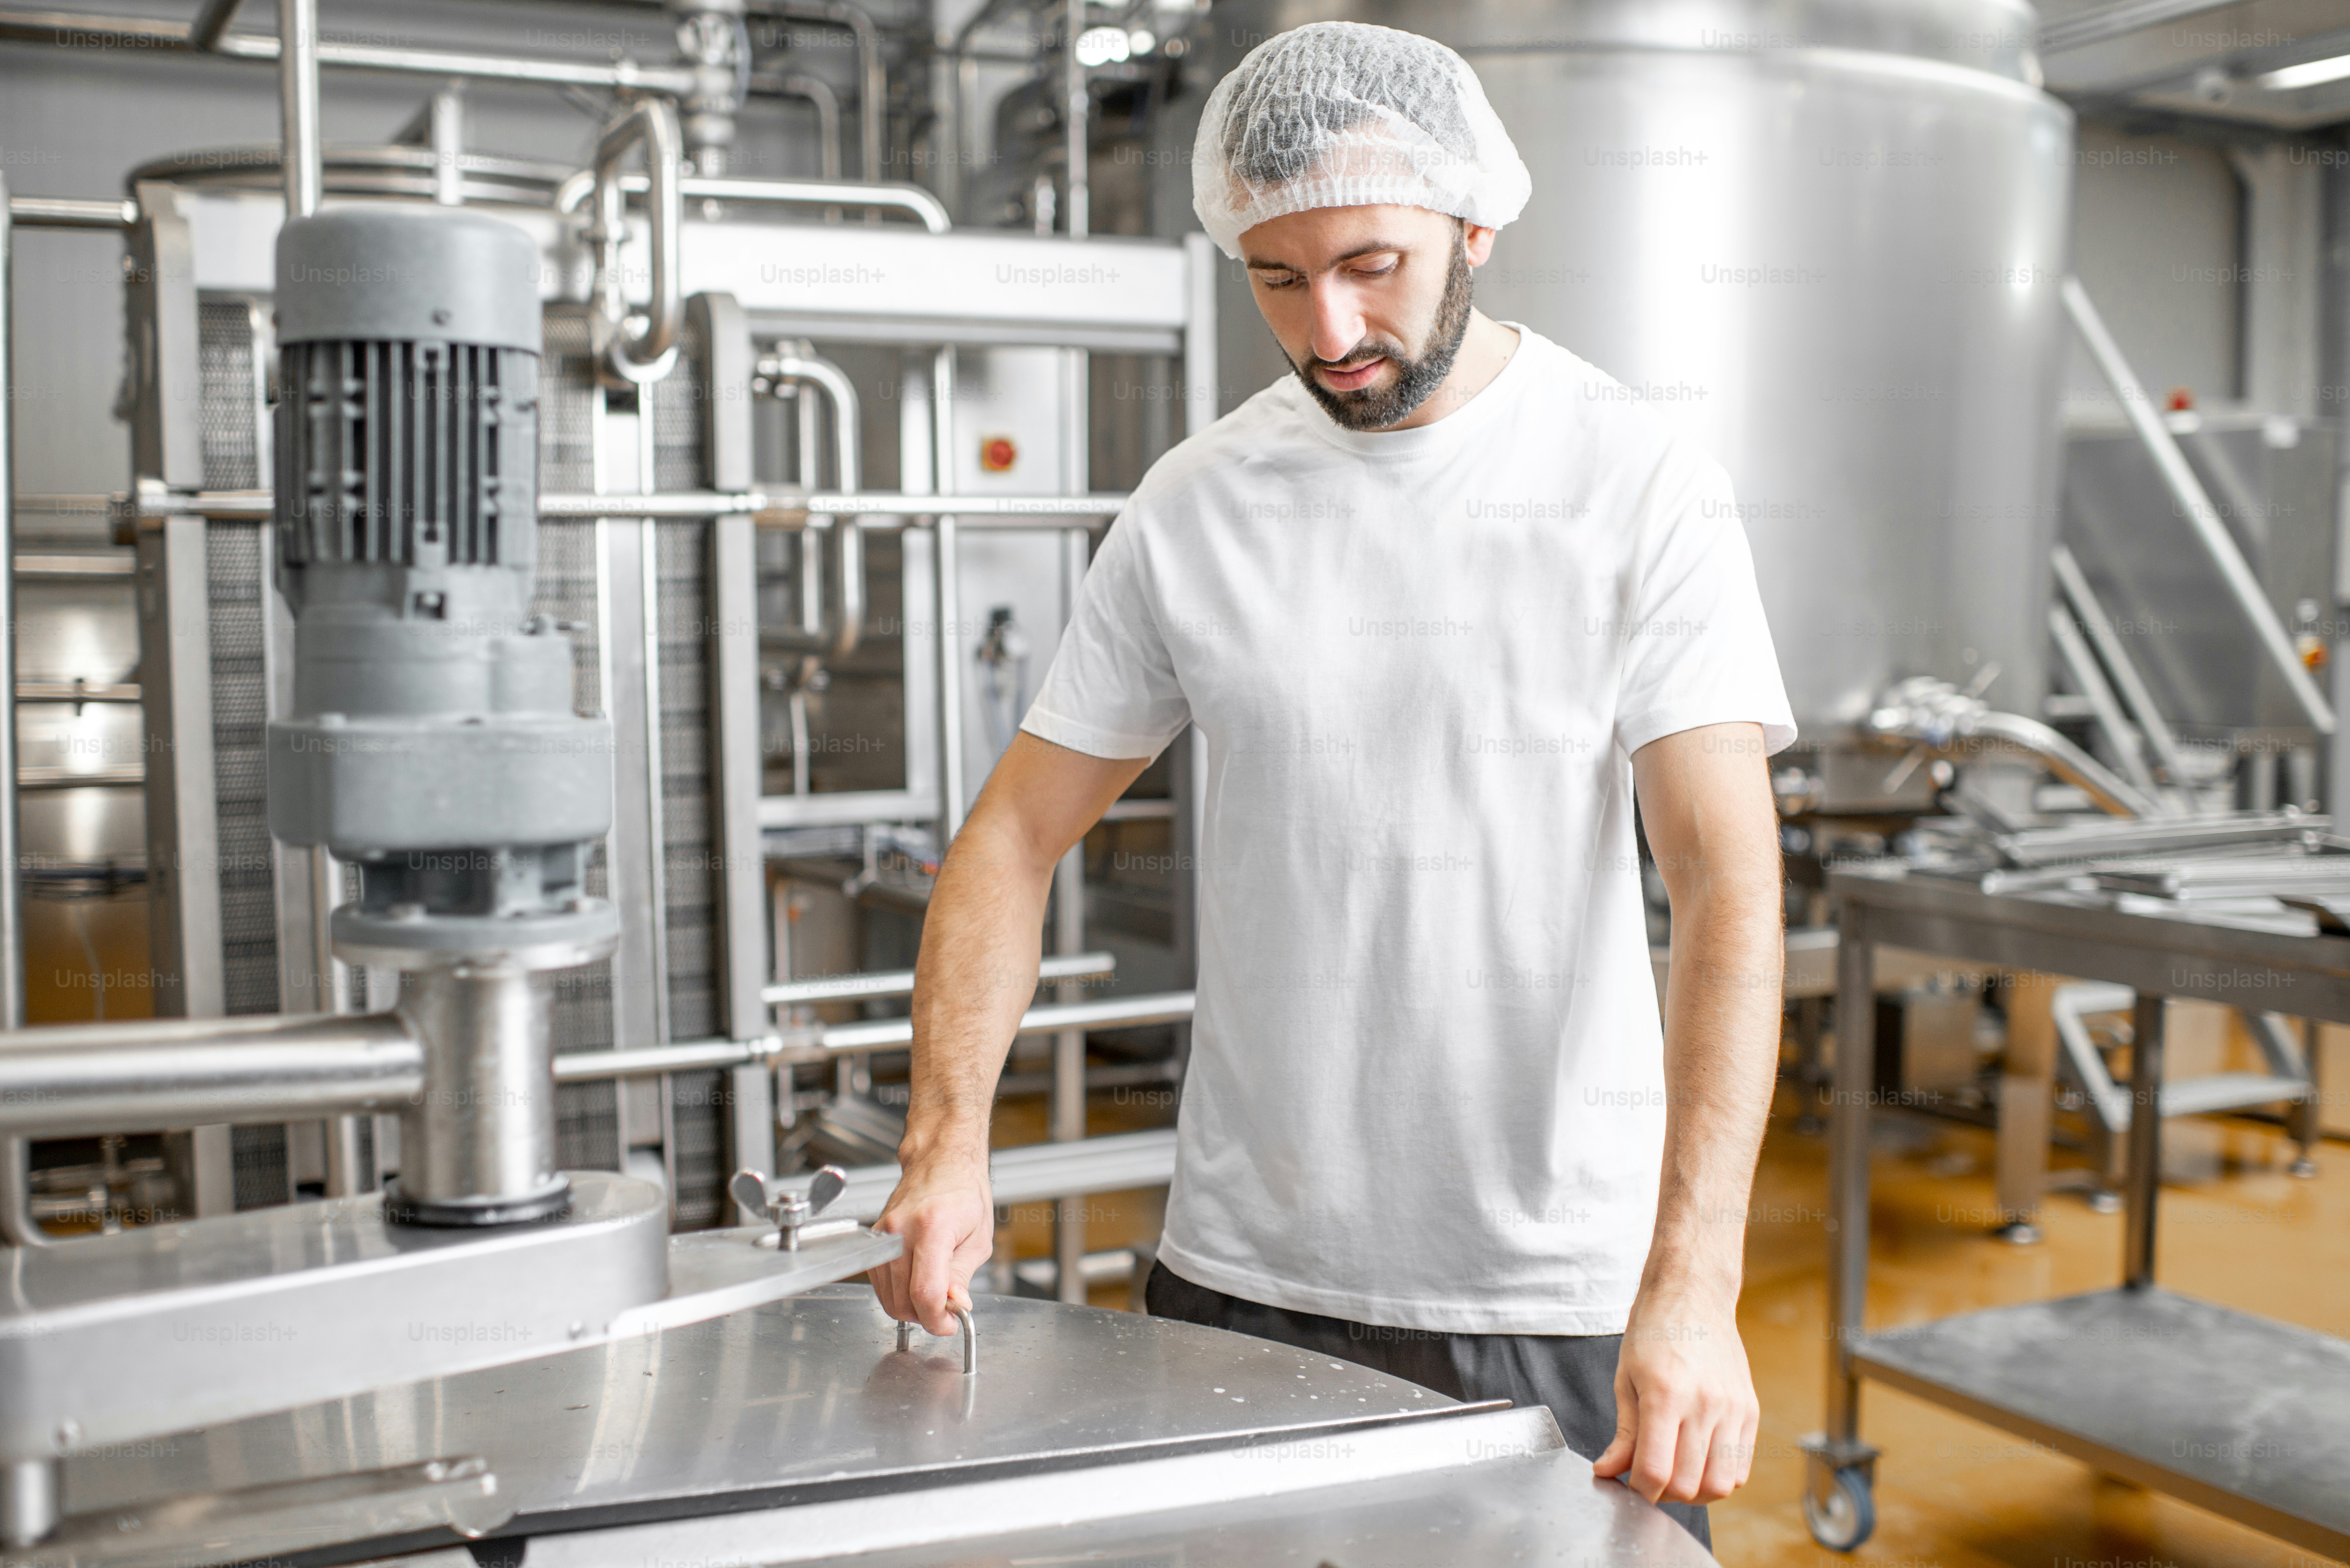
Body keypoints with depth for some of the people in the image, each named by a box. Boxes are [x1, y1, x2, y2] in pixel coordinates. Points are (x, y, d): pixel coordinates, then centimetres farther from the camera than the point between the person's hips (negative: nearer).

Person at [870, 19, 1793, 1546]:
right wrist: (948, 1138, -11)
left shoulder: (1641, 487, -8)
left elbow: (1727, 880, -16)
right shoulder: (1196, 506, 1)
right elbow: (1019, 833, 4)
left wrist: (1692, 1285, -26)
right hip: (1244, 1276, 3)